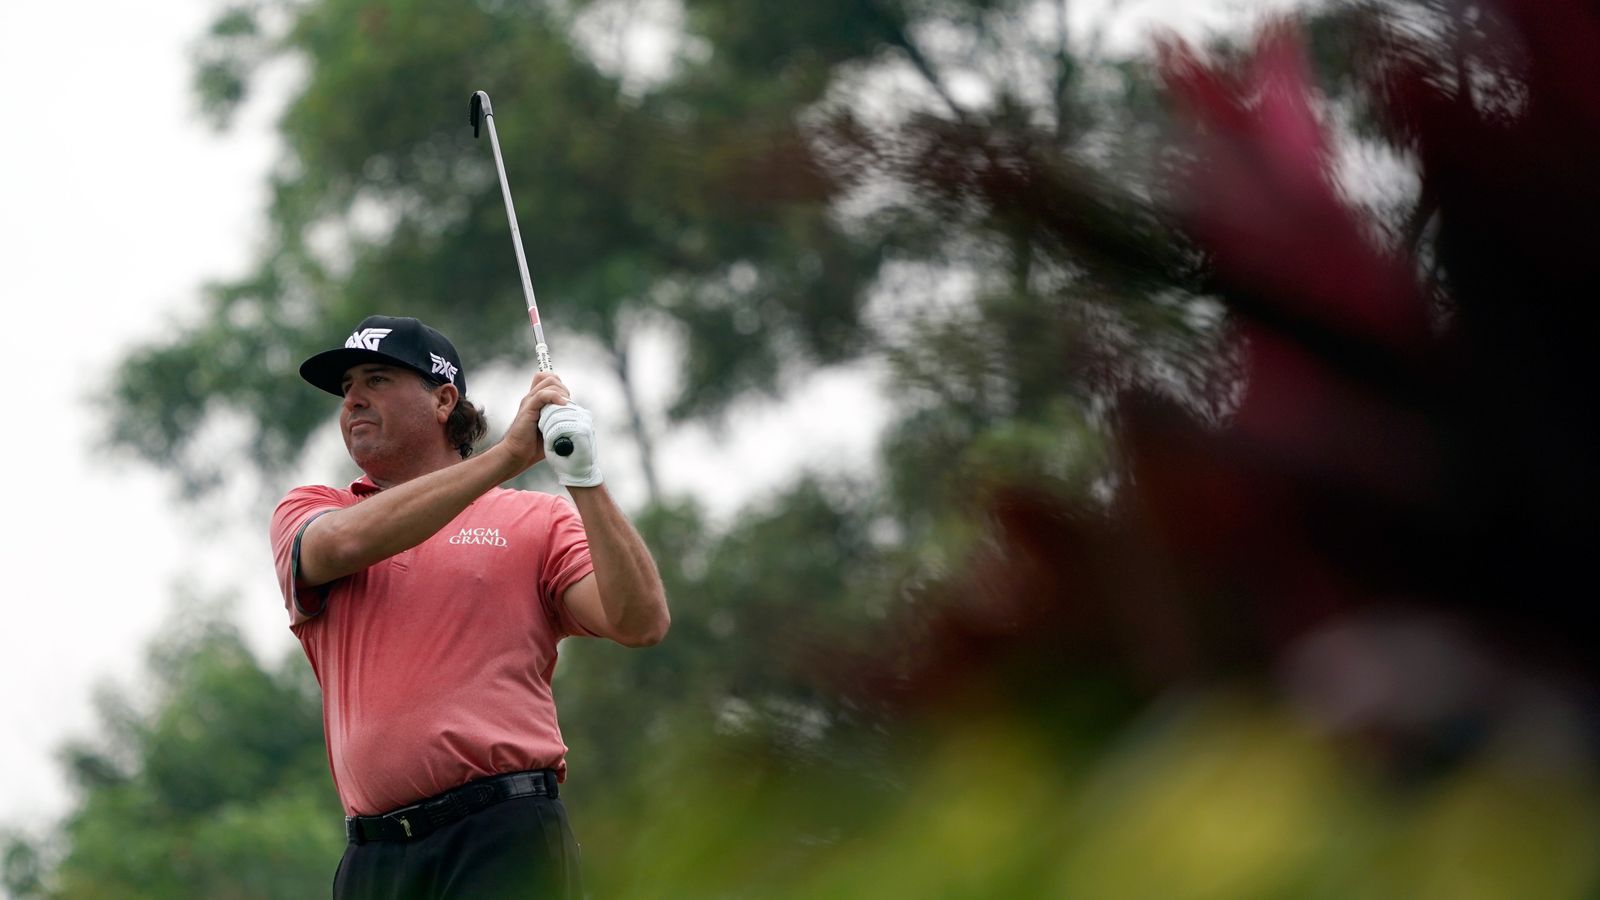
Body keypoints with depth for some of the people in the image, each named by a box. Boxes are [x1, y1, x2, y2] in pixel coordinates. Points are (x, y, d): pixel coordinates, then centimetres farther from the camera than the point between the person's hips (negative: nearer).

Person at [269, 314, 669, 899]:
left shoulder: (536, 520, 12)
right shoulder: (307, 513, 16)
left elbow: (641, 624, -1)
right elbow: (342, 543, -8)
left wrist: (583, 476, -12)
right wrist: (509, 455, -9)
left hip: (504, 836, -2)